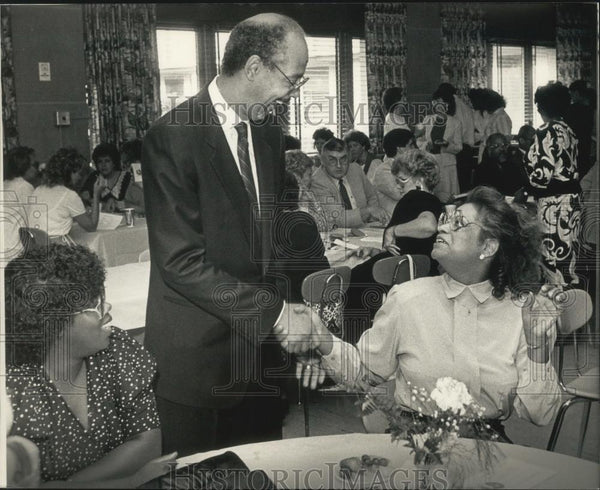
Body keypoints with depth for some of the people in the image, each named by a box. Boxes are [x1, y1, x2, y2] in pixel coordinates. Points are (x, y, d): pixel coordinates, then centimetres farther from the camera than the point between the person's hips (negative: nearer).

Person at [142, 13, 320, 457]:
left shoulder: (268, 131, 7)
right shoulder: (173, 137, -17)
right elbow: (182, 261, -21)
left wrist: (290, 311, -1)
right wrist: (276, 312, -19)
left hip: (261, 349, 6)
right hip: (197, 357, -6)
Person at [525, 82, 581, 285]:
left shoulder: (547, 131, -14)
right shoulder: (568, 131, 13)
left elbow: (541, 174, -20)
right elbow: (566, 167, 13)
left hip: (554, 202, -9)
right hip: (571, 198, 9)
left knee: (555, 258, -5)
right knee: (567, 258, 14)